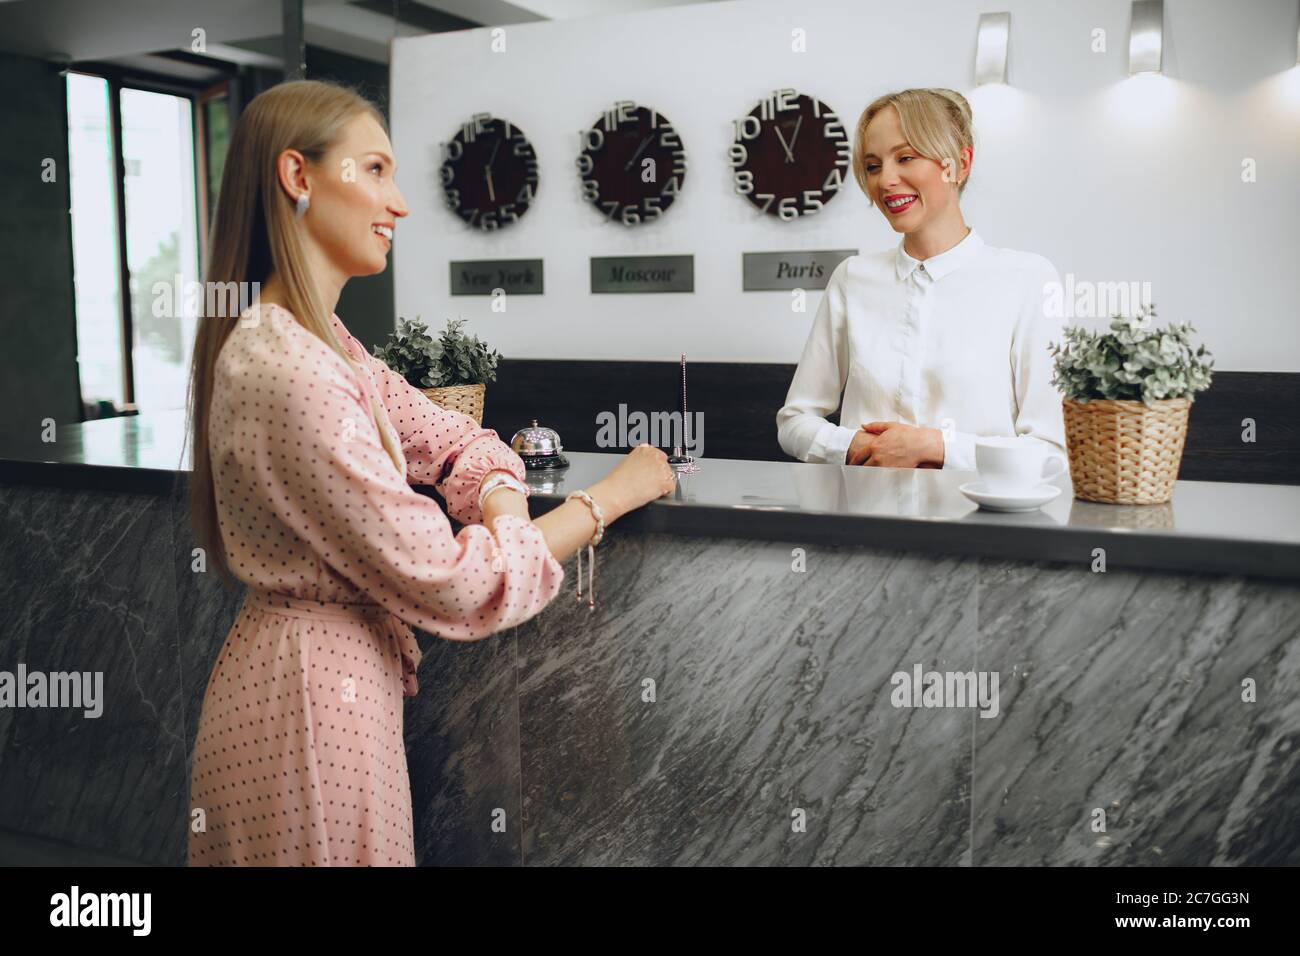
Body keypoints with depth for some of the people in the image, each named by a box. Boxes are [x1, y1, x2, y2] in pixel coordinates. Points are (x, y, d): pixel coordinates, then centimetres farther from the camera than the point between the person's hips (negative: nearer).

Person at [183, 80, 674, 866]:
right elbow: (447, 583, -25)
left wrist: (503, 506, -13)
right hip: (315, 695, -9)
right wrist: (610, 496, -14)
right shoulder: (285, 373, -27)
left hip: (332, 673, 9)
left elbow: (447, 436, 10)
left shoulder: (320, 339, 6)